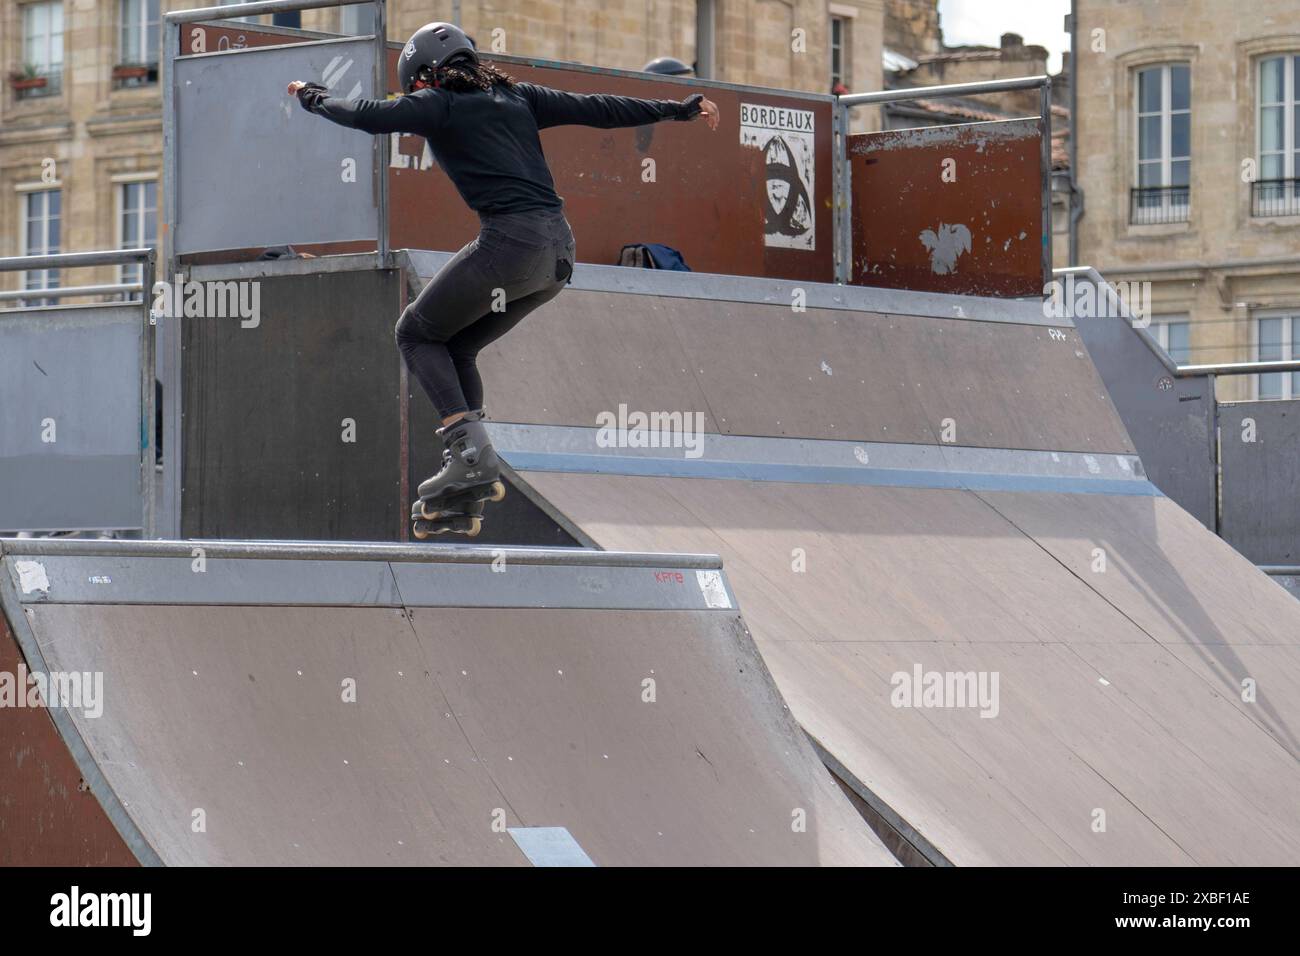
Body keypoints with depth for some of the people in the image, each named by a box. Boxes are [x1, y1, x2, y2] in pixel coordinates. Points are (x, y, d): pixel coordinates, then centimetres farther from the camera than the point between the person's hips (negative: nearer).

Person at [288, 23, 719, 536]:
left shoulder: (439, 104, 4)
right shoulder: (515, 96, 22)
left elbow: (370, 116, -7)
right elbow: (599, 109, 20)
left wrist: (312, 97, 11)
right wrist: (679, 109, 27)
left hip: (510, 240, -7)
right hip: (559, 248, 7)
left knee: (418, 332, 11)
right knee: (457, 346, 20)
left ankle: (471, 452, -7)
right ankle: (467, 492, 13)